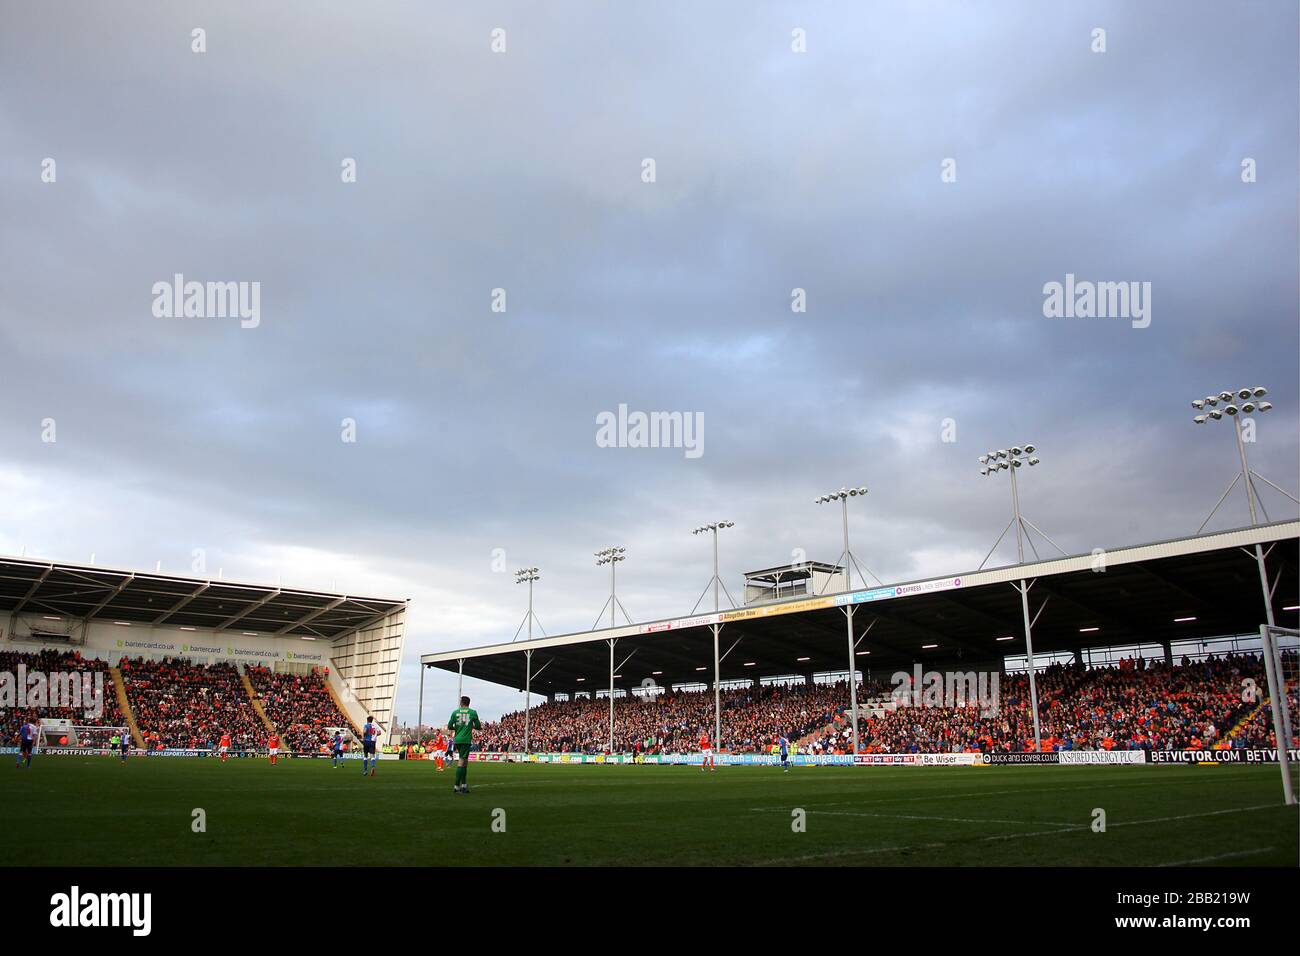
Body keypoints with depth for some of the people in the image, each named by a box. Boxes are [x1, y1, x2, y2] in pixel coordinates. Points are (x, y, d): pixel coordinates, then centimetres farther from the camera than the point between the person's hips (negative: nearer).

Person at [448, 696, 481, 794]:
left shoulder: (455, 712, 8)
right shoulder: (473, 712, 2)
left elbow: (449, 726, 7)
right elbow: (478, 727, 5)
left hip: (457, 739, 4)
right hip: (466, 740, -4)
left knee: (464, 761, 15)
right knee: (461, 761, -5)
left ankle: (464, 784, 17)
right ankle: (456, 786, -11)